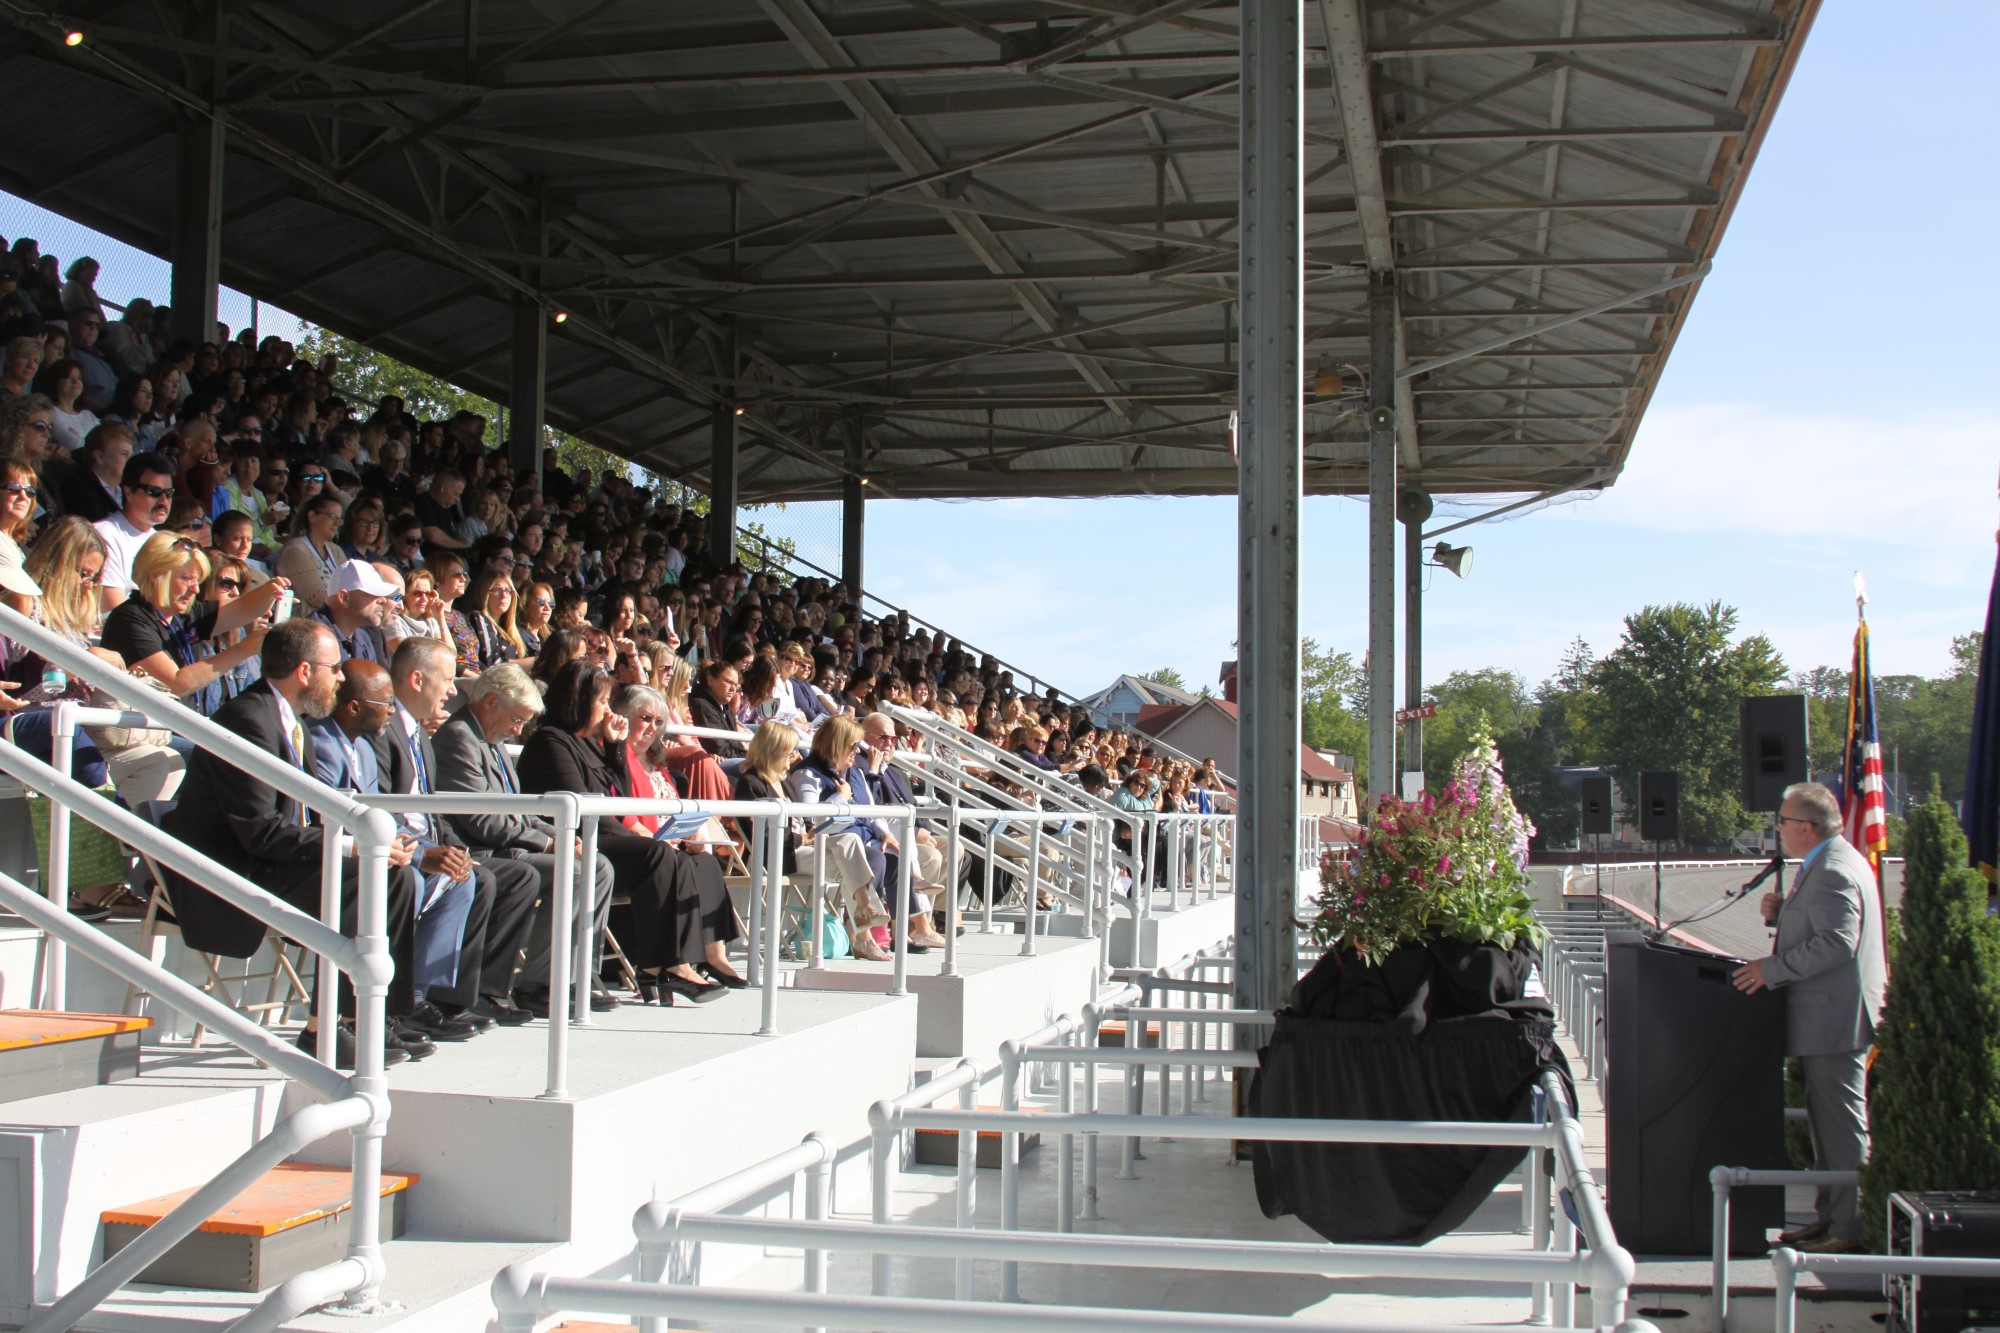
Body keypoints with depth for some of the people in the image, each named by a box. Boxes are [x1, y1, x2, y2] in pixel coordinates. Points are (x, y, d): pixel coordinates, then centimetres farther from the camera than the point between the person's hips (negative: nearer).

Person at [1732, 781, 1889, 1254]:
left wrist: (1772, 969, -22)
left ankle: (1849, 1230, -1)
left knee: (1843, 1125, -6)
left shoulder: (1833, 871, -19)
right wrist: (1783, 910, 5)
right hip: (1830, 1015, 11)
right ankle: (1829, 1218, 24)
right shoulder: (1827, 863, 15)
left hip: (1835, 1017, -11)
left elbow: (1835, 944, -26)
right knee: (1826, 1121, 16)